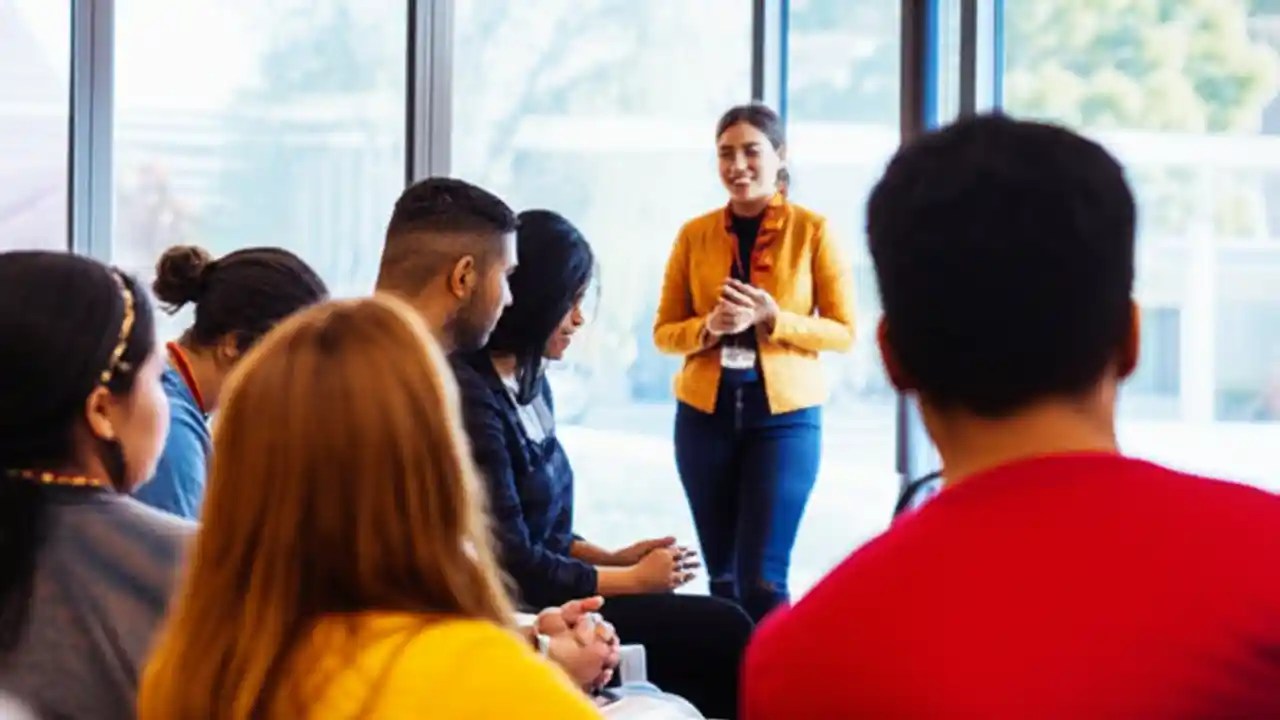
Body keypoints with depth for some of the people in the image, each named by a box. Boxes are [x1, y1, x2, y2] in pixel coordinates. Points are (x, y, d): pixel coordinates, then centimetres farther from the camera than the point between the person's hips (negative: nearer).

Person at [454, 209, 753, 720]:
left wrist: (611, 558, 1)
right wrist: (632, 578, -9)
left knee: (721, 627, -5)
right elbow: (512, 566, -19)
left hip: (539, 596, 9)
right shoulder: (470, 397, -20)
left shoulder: (529, 382, 9)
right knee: (722, 631, -14)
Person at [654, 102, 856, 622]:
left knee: (762, 577, -9)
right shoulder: (694, 235, 5)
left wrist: (772, 318, -17)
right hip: (706, 415, 3)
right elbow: (664, 332, 7)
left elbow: (844, 332, -2)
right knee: (722, 573, 9)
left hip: (784, 415, -3)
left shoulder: (812, 230, -2)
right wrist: (710, 327, -14)